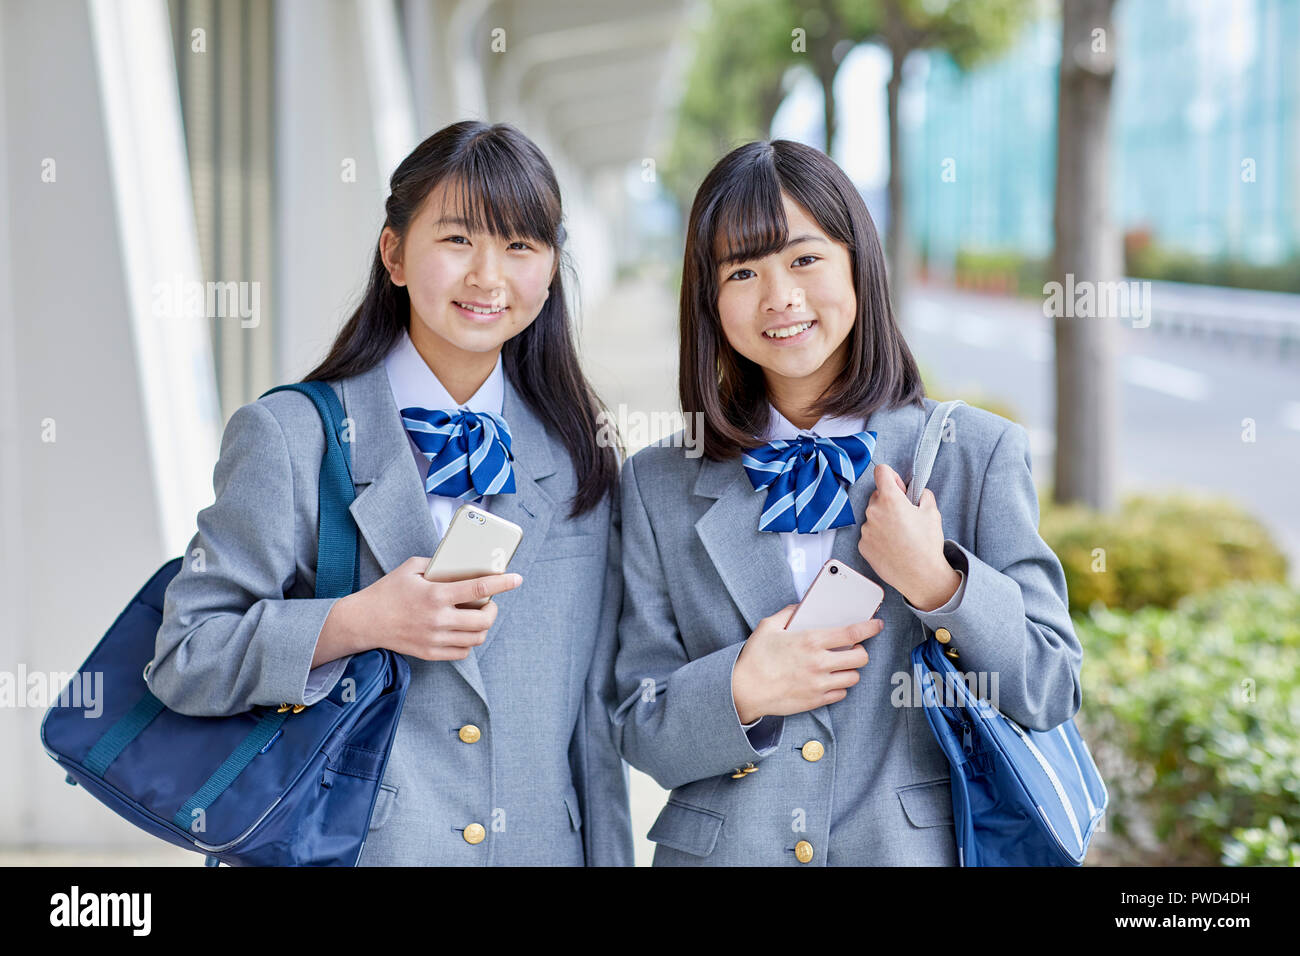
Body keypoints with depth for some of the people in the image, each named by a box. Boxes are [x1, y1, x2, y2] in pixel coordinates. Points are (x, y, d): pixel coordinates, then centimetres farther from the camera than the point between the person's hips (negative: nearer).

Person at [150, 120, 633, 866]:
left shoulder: (585, 469, 6)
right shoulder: (290, 437, -5)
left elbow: (595, 720, 8)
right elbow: (184, 662, -9)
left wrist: (608, 857, 3)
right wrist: (354, 624, -21)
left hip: (540, 846, 3)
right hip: (337, 846, -3)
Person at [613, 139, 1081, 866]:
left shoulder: (979, 453, -3)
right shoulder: (659, 485, 0)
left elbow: (1051, 696, -5)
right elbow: (640, 734, 0)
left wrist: (936, 583, -19)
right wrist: (737, 692, -19)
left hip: (917, 844, -1)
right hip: (722, 846, 1)